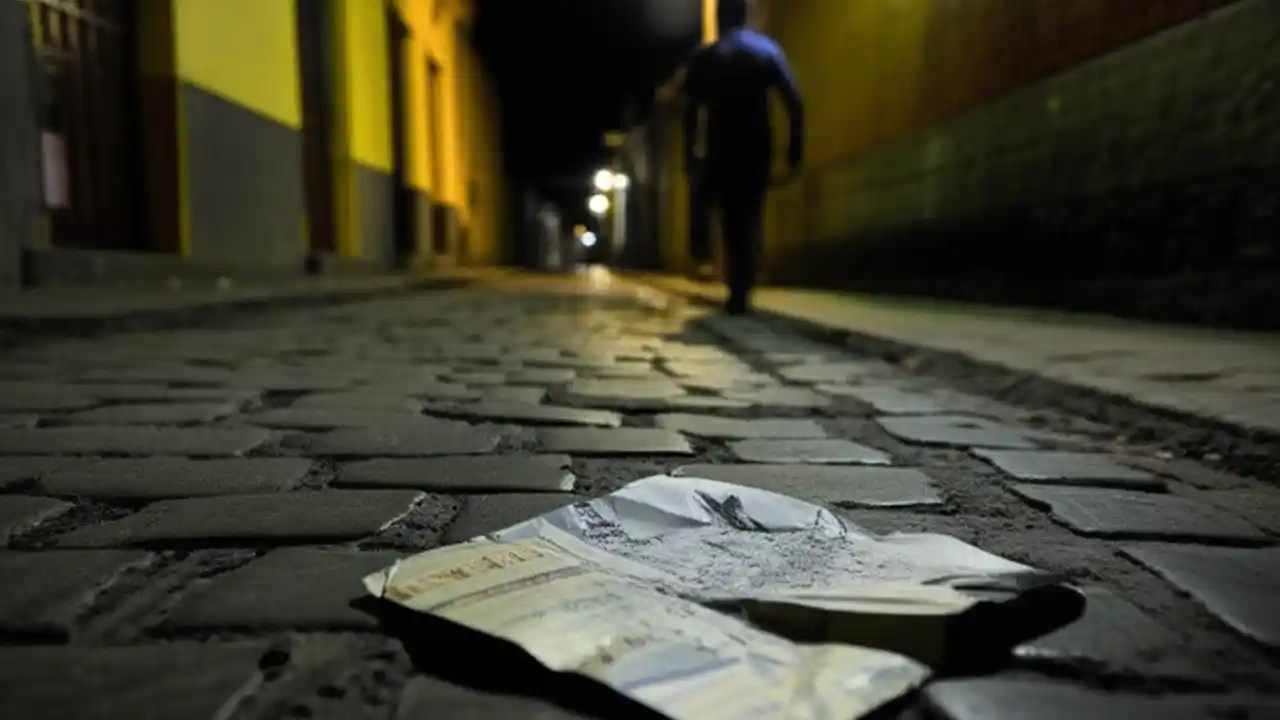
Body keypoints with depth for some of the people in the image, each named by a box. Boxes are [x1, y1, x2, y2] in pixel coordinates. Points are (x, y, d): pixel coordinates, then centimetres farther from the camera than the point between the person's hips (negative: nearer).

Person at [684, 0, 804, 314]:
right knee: (750, 220, 7)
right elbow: (795, 101, -2)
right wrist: (796, 145, 2)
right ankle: (741, 294, 0)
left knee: (731, 220, 11)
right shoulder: (768, 49, 6)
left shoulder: (704, 58, 4)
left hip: (721, 150, 0)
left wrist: (690, 153, 0)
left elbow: (691, 111, -4)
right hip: (758, 148, 1)